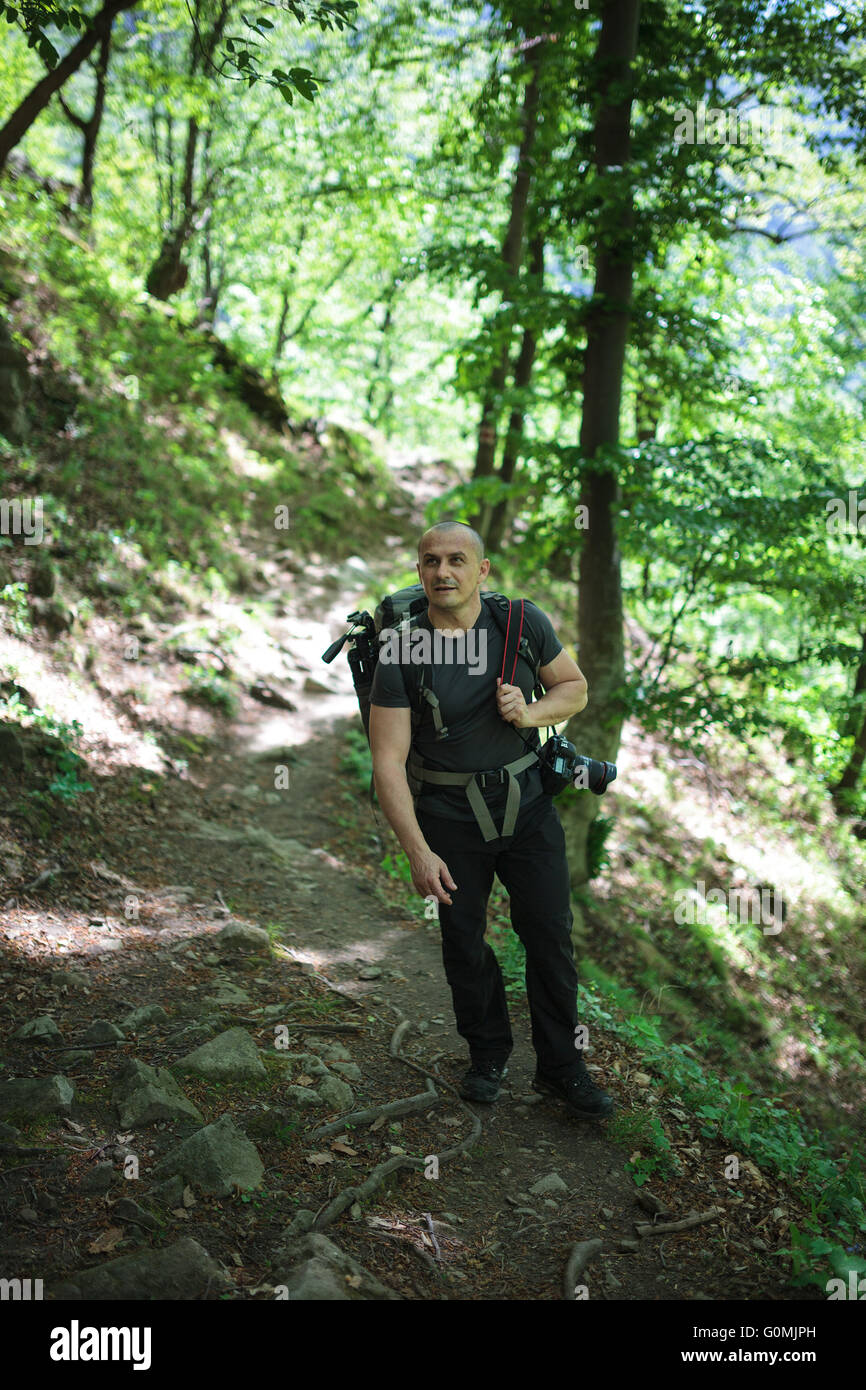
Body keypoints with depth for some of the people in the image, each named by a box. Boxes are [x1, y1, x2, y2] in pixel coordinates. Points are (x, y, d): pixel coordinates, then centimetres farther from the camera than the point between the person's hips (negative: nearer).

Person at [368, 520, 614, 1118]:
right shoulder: (400, 653, -14)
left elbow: (576, 687, 7)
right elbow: (388, 762, -15)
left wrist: (532, 712, -15)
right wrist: (419, 852, -20)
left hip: (527, 804, 2)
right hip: (449, 816, -1)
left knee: (551, 937, 5)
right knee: (465, 945, 10)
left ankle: (561, 1065, 23)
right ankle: (489, 1053, 34)